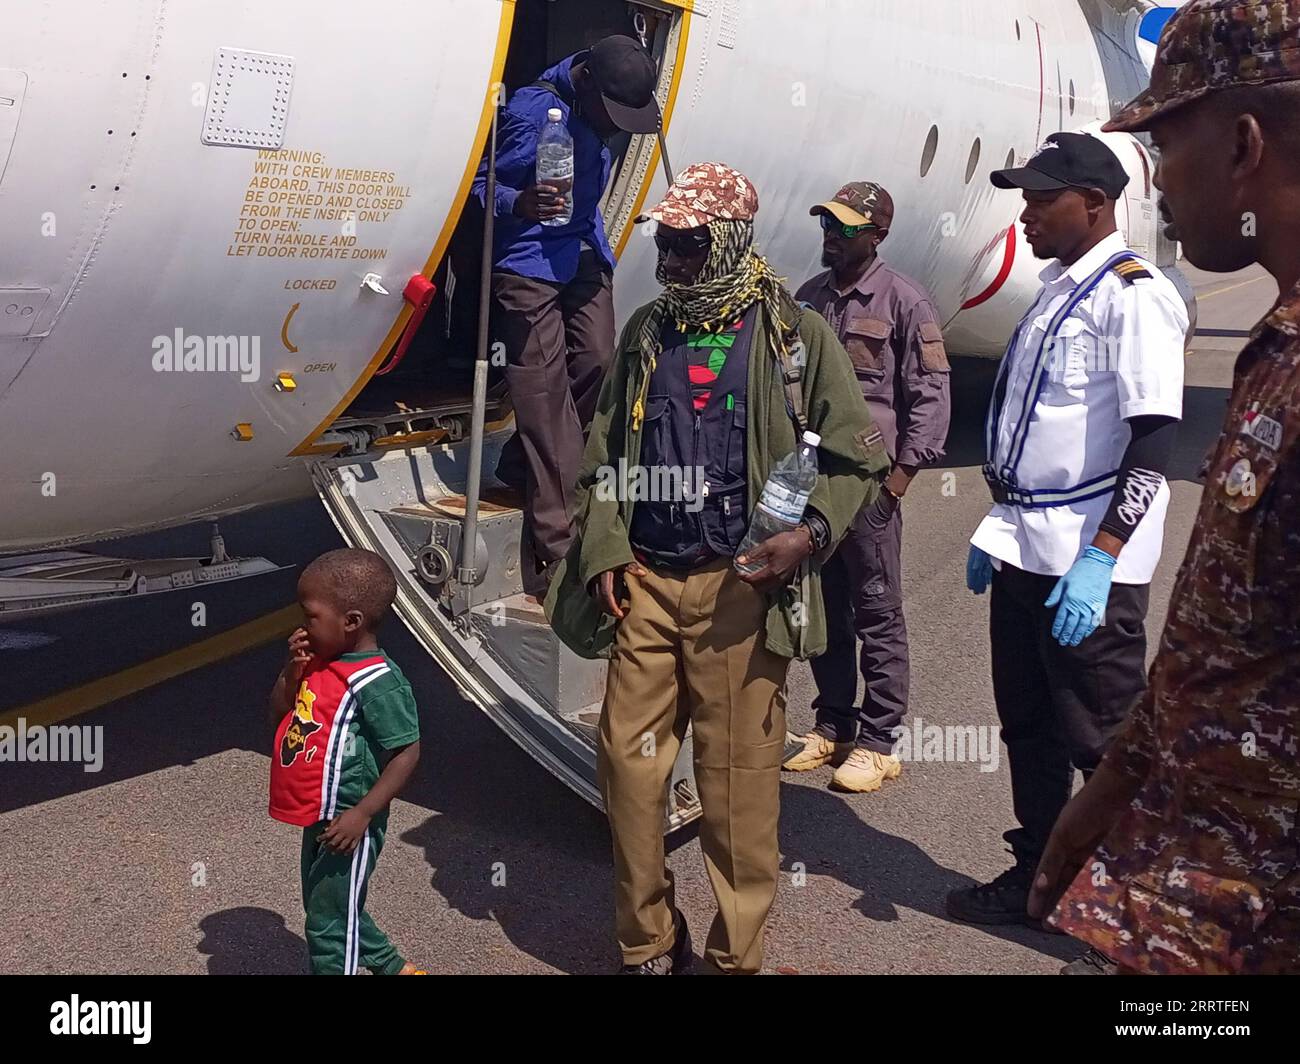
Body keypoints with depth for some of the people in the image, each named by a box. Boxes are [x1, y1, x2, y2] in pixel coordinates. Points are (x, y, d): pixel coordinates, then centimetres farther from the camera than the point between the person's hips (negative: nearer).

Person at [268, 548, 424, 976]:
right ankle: (394, 967, 44)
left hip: (348, 824, -10)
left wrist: (361, 814, -25)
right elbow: (279, 714, 11)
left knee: (330, 924, 4)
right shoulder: (321, 663, 2)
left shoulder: (376, 681, -24)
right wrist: (293, 669, -7)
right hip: (319, 820, 10)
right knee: (331, 909, 26)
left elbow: (406, 752, -22)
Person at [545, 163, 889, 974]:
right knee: (627, 760, 6)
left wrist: (812, 532, -15)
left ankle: (738, 953, 20)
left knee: (738, 779, 1)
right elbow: (605, 454, 16)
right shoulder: (646, 333, 12)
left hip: (740, 588, -4)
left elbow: (859, 459, 2)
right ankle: (650, 945, 24)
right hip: (644, 583, 4)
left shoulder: (798, 336, 0)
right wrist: (603, 551, 4)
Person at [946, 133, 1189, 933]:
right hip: (1024, 552, 9)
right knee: (1028, 725, 16)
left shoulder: (1134, 295, -12)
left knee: (1104, 742, 1)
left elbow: (1154, 441, -19)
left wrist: (1100, 559, -25)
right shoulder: (1058, 291, 15)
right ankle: (1037, 876, 31)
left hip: (1085, 565, -9)